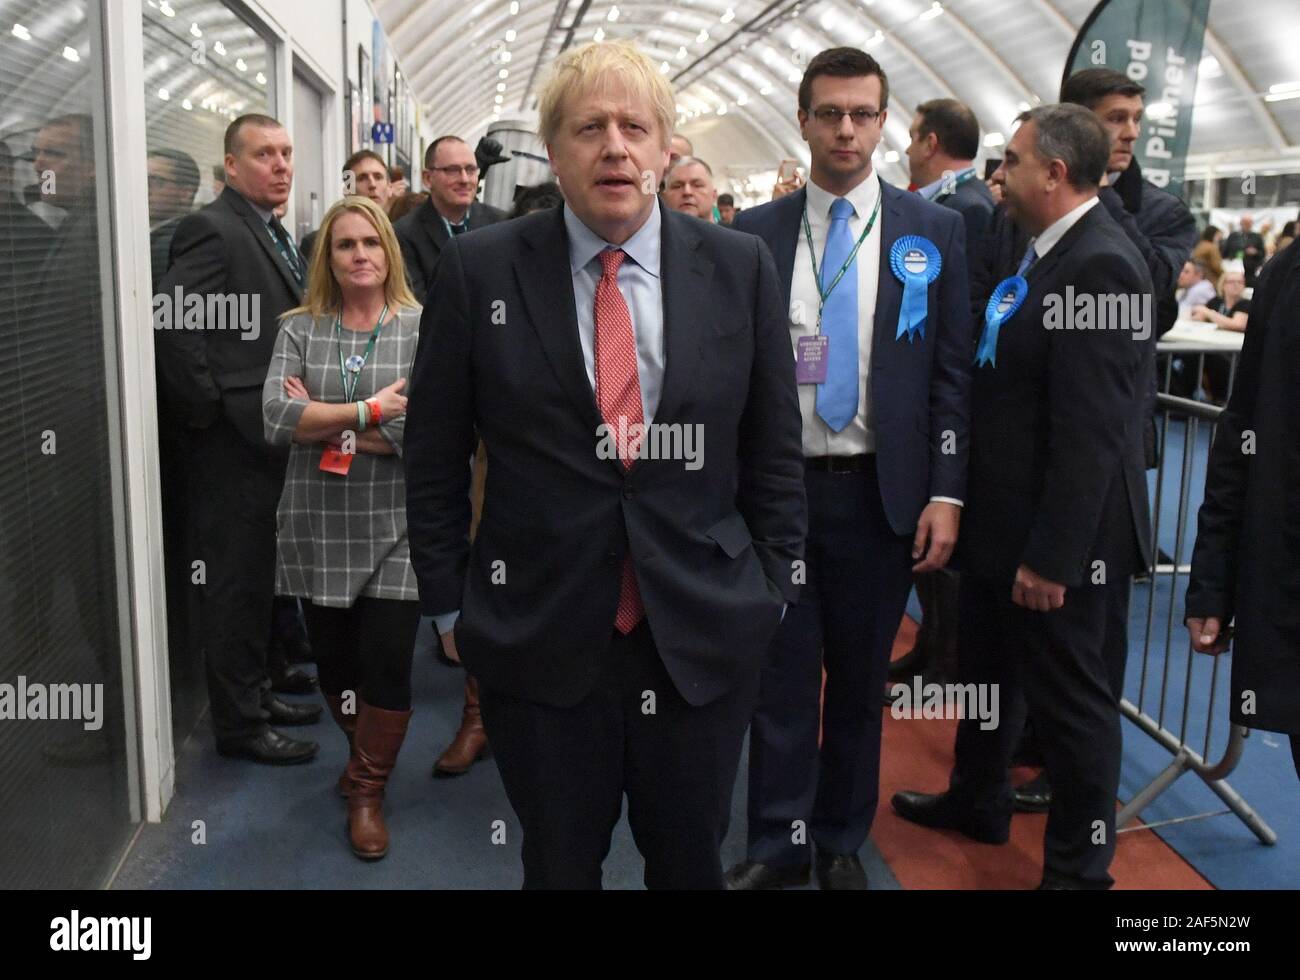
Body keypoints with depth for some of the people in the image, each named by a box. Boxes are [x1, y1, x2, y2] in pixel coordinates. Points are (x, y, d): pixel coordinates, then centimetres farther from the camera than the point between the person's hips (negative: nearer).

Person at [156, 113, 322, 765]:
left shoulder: (274, 233, 15)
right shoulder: (212, 229, -13)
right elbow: (171, 325, -22)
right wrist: (210, 409, -17)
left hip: (271, 434, 9)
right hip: (234, 436, -9)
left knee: (257, 578, 19)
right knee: (235, 582, 1)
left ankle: (254, 692, 33)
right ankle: (238, 723, 13)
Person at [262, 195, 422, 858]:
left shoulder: (420, 328, -3)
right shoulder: (299, 329, 4)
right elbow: (276, 418, -9)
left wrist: (321, 421, -11)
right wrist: (368, 412, -14)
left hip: (393, 526, -2)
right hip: (318, 524, 3)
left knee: (386, 660, -2)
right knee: (332, 655, 13)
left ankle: (367, 790, 19)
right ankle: (366, 754, 40)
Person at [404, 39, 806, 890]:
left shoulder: (740, 268, 0)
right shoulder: (479, 269, -3)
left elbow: (774, 451, 6)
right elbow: (434, 458, 1)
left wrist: (772, 590, 5)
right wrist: (450, 604, 2)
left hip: (703, 635, 1)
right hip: (540, 636, -1)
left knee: (691, 859, 16)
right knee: (559, 862, 15)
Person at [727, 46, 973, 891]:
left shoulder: (935, 231, 2)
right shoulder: (756, 233, 4)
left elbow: (952, 372, 0)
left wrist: (947, 493, -6)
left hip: (883, 492, 0)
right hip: (778, 485, 1)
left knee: (862, 677, 11)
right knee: (782, 673, 7)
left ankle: (843, 840, 29)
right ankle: (778, 844, 22)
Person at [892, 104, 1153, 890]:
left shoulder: (1099, 264, -22)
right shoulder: (1049, 252, 8)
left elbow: (1090, 431, -25)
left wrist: (1053, 556, -23)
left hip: (1061, 536, -10)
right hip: (1005, 520, 10)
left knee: (1071, 698, 7)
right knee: (988, 670, 24)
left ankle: (1079, 864, 26)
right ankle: (977, 802, 46)